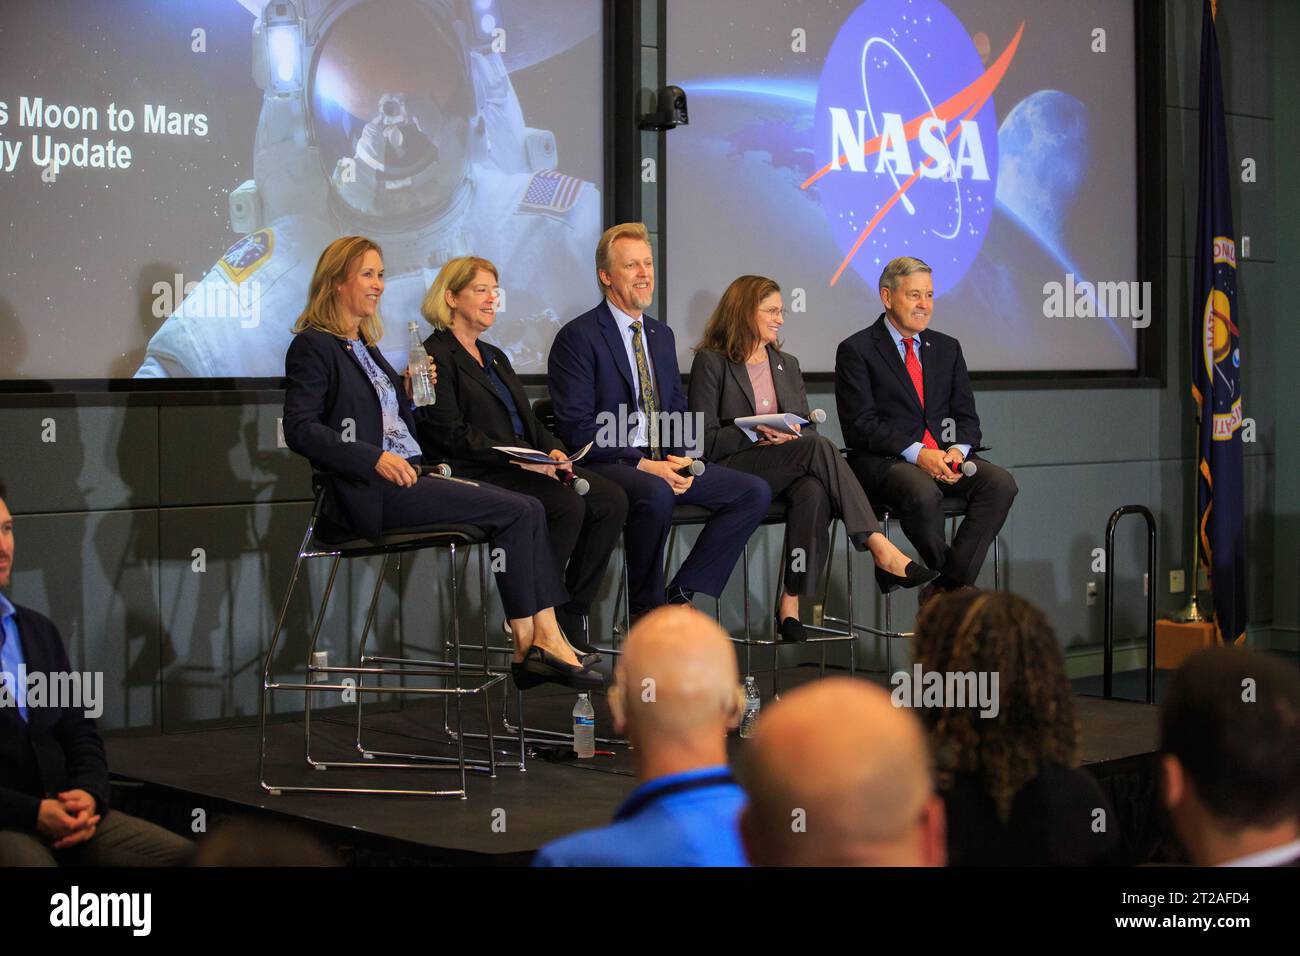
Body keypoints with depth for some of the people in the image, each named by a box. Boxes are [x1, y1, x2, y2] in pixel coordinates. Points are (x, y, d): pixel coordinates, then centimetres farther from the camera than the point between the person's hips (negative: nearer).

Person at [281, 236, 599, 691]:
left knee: (529, 508, -11)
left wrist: (408, 391, 7)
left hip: (409, 477, 9)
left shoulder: (364, 345, 24)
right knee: (515, 511, -17)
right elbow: (299, 429, -15)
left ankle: (544, 639, -19)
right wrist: (375, 458, -23)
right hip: (370, 496, -9)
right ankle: (529, 645, -9)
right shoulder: (313, 346, -4)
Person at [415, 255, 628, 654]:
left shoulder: (495, 356, 26)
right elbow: (451, 434, -13)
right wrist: (517, 457, -19)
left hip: (523, 466, 8)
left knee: (611, 499, -14)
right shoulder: (436, 356, -3)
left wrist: (553, 450, 1)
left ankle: (573, 613, -10)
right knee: (568, 504, -31)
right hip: (476, 474, -8)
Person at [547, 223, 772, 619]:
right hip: (606, 464, -7)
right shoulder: (578, 337, -5)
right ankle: (645, 609, -17)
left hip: (663, 464, 7)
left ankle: (680, 595, -9)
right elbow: (576, 427, -13)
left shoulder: (662, 335, 18)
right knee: (656, 494, -39)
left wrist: (680, 459, -3)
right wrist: (643, 465, -21)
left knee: (755, 492, -10)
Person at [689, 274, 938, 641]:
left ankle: (791, 603, -35)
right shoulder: (710, 363, 3)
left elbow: (809, 428, 17)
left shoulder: (787, 365, 23)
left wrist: (791, 436, -7)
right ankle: (881, 549, -36)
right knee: (818, 446, -31)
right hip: (734, 472, -5)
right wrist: (756, 433, -18)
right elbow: (705, 439, -4)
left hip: (790, 472, 5)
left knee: (814, 491, -34)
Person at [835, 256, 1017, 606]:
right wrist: (917, 454, -21)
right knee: (924, 492, -37)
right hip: (882, 460, -5)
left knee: (1001, 482, -23)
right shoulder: (856, 350, 0)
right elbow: (861, 425, -9)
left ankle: (945, 589, -21)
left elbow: (966, 416, 13)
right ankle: (956, 586, -14)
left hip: (941, 456, 6)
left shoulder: (947, 348, 17)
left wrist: (958, 450, -11)